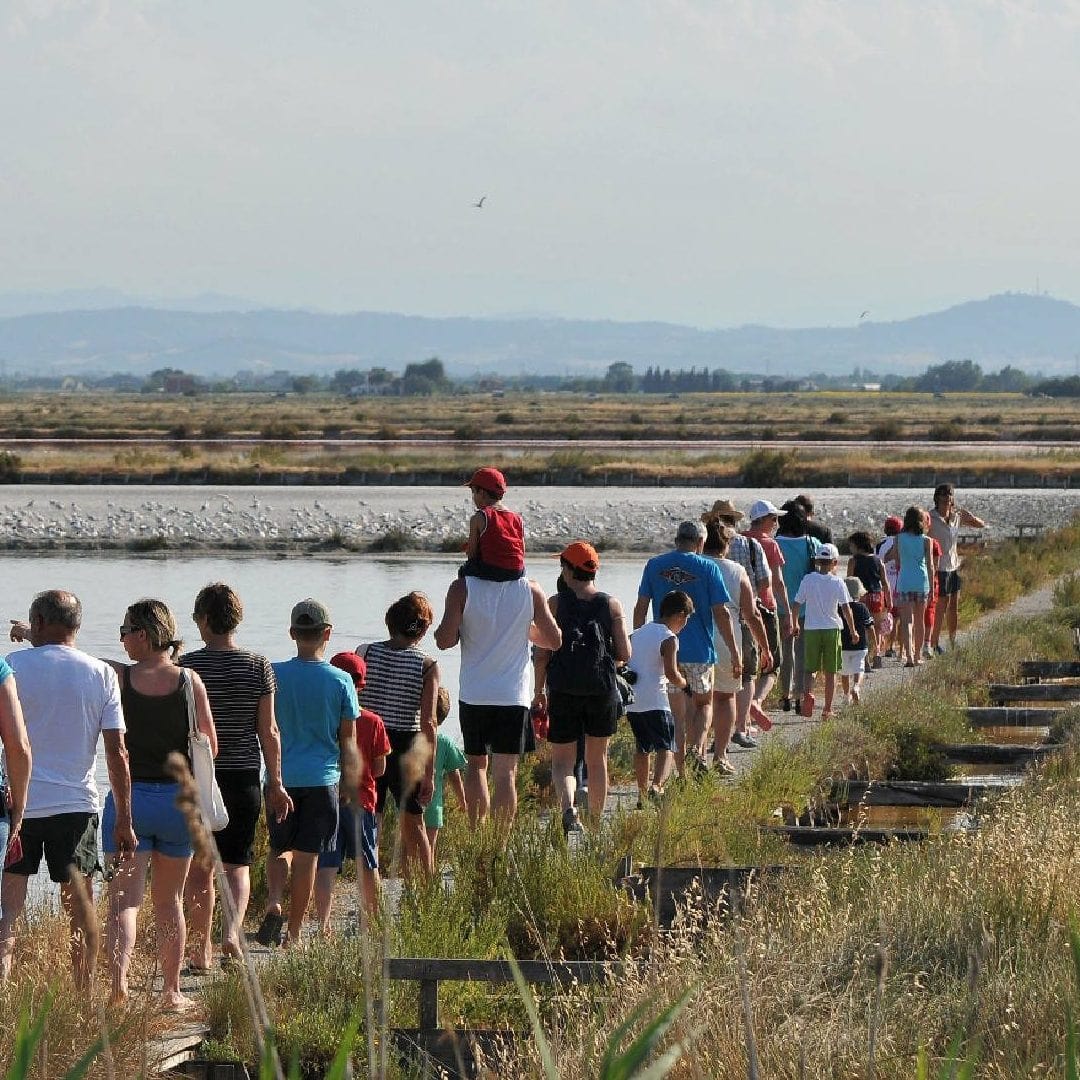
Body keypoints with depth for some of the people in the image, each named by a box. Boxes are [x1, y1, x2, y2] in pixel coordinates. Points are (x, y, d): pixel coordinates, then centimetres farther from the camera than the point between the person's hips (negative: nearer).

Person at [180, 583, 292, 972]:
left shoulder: (186, 667, -6)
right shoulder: (259, 667, -2)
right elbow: (268, 731, 0)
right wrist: (275, 782, 8)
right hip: (244, 776, 1)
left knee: (199, 867, 8)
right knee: (237, 865, 8)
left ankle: (201, 952, 11)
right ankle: (231, 931, -16)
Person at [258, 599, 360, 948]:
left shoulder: (274, 675, -4)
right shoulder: (340, 681, -5)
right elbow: (348, 740, 1)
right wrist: (351, 784, 11)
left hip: (281, 776, 1)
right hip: (322, 778, -1)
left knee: (279, 848, 16)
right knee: (307, 854, 6)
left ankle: (274, 902, -9)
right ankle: (293, 932, 9)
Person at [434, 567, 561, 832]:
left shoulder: (462, 589, -9)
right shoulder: (531, 591, -4)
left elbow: (444, 640, -13)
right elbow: (555, 640, 3)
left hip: (473, 694, 0)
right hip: (514, 695, 0)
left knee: (476, 763, 17)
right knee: (506, 772, 0)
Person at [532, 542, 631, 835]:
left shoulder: (555, 604, -4)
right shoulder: (611, 605, 0)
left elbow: (541, 653, -5)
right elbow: (625, 654, -3)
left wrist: (539, 690, 7)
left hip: (563, 690, -2)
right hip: (603, 690, 2)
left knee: (562, 760, 4)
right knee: (597, 760, 17)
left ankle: (569, 809, -22)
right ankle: (596, 822, 22)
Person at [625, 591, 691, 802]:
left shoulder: (636, 634, 14)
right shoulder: (669, 638, -8)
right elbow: (671, 673, -16)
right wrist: (683, 684, 3)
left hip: (632, 703, 7)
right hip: (655, 703, -7)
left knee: (642, 748, 19)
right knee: (666, 747, -6)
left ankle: (642, 794, 22)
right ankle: (657, 785, -29)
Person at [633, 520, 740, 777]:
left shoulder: (654, 566, 3)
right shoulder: (707, 568, -5)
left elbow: (640, 608, 4)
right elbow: (721, 614, -7)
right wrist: (735, 653, -1)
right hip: (699, 650, -2)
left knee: (678, 712, 10)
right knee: (703, 703, 17)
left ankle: (682, 773, 9)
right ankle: (697, 749, -9)